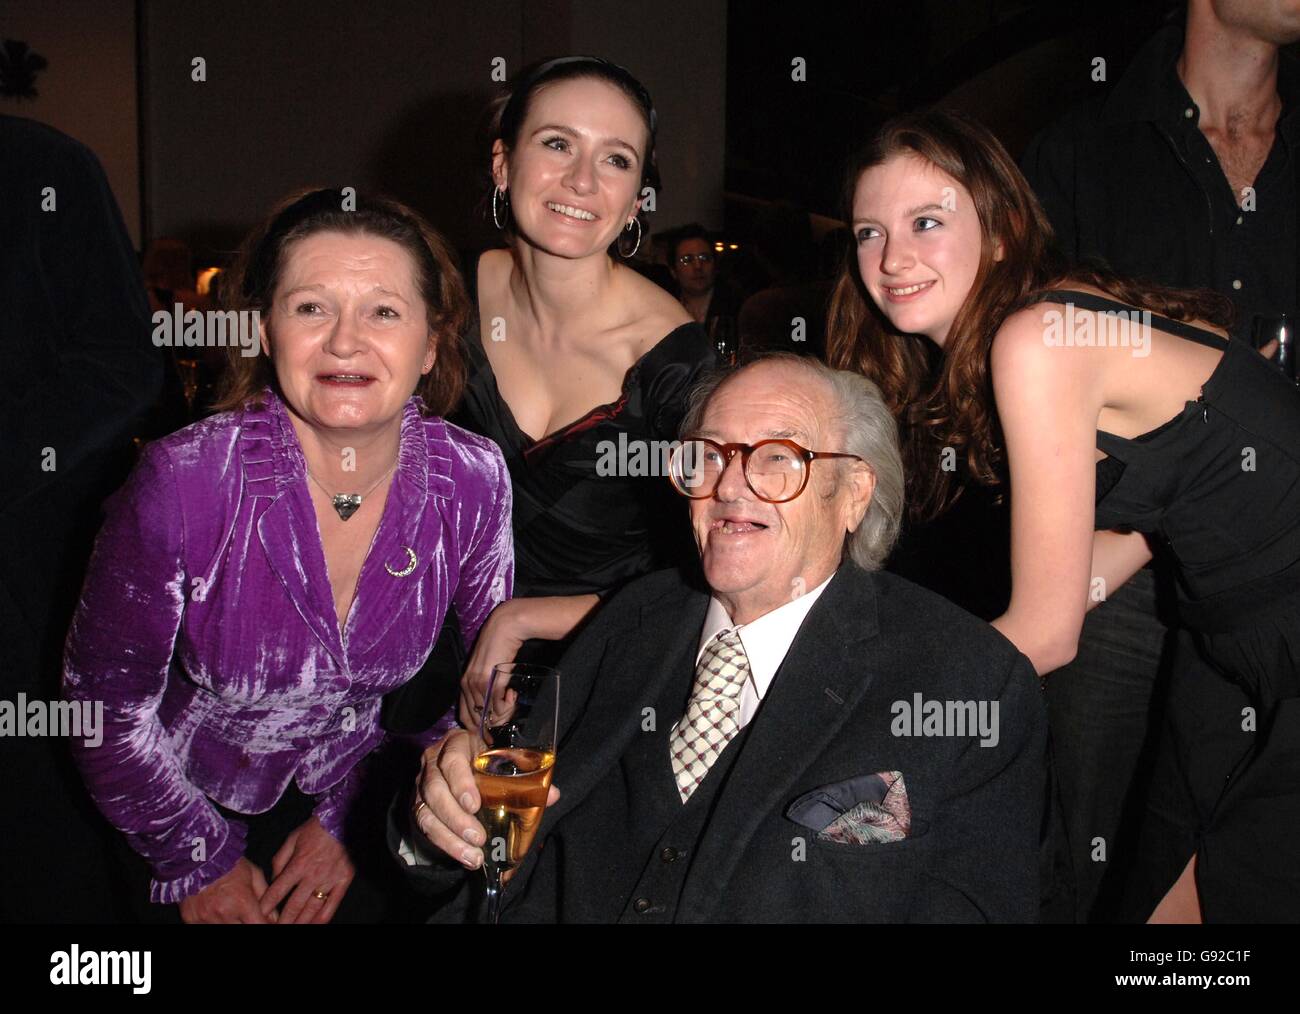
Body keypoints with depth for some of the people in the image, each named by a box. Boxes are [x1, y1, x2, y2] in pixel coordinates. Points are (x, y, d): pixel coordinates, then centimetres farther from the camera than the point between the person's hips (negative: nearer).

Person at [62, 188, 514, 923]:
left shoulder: (473, 482, -18)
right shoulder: (184, 482, -25)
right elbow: (105, 700, -13)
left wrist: (349, 822, -3)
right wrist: (201, 862, -7)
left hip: (361, 815, 2)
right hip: (200, 812, -1)